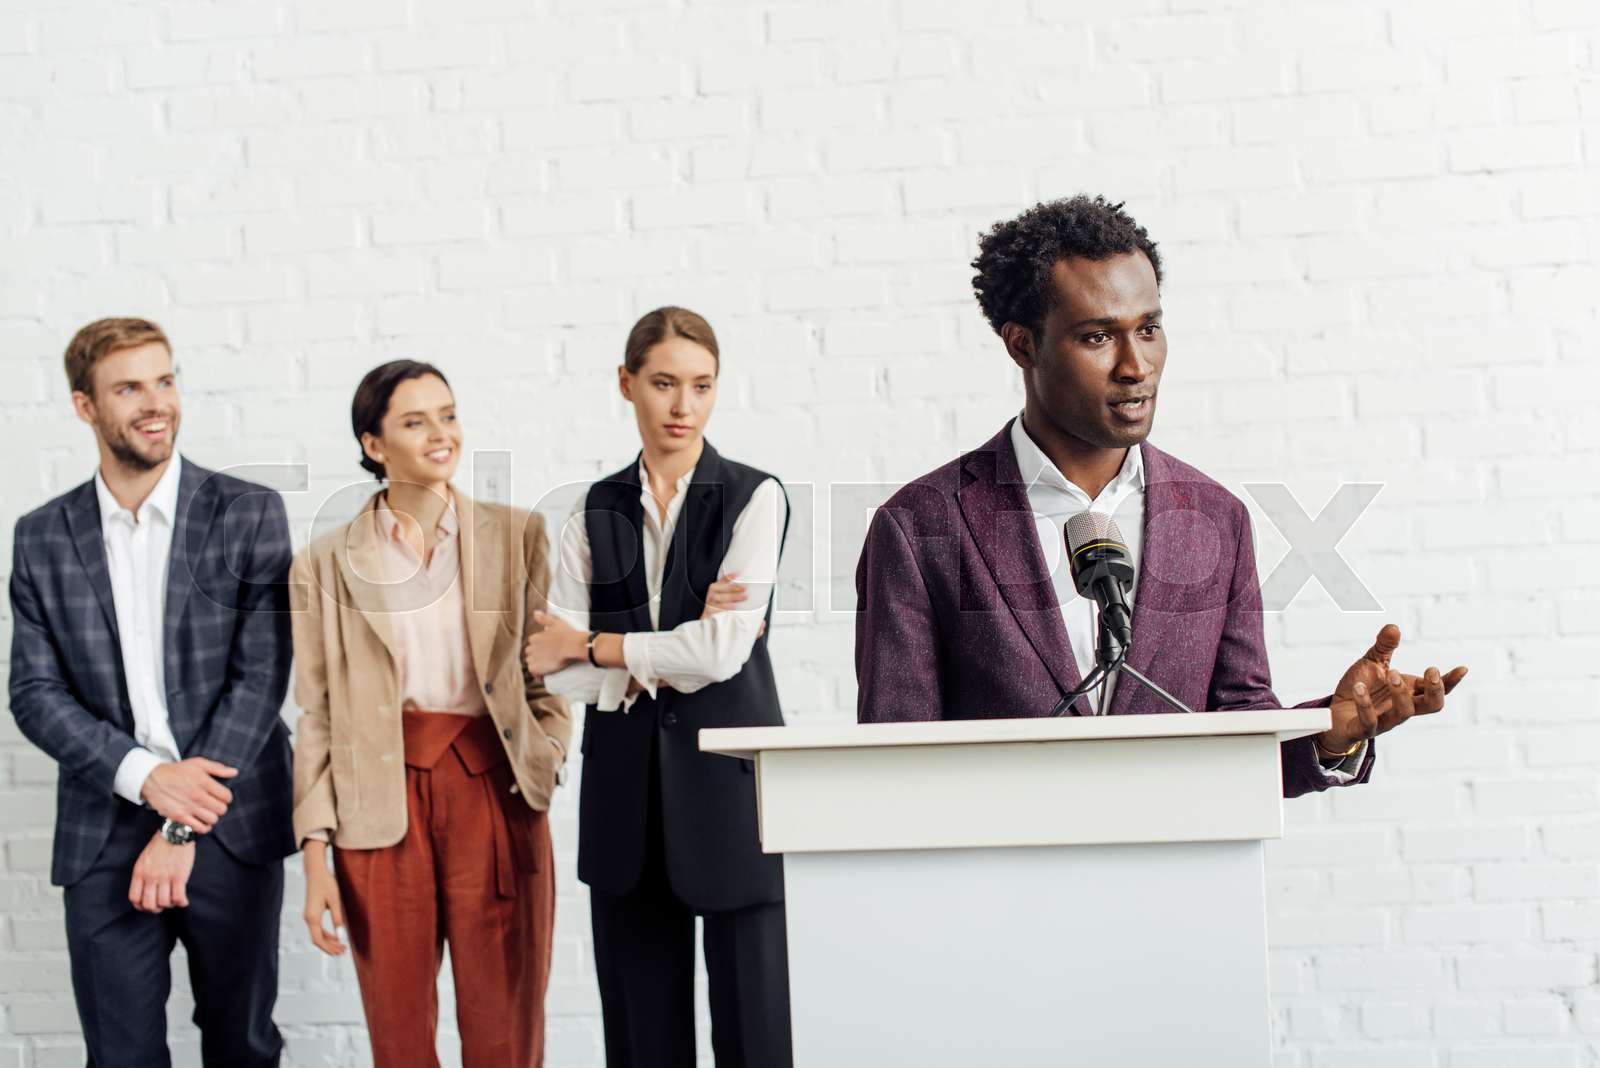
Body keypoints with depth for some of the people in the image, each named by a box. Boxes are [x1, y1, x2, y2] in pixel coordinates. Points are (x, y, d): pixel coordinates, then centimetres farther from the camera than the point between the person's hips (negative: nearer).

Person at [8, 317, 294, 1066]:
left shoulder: (249, 515, -2)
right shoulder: (43, 538, 5)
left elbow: (262, 677, -7)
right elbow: (34, 692, 2)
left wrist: (182, 831, -11)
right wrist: (145, 775, -15)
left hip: (230, 830, -1)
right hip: (101, 840, 1)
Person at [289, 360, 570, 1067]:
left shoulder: (517, 536, 5)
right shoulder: (326, 564, 5)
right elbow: (315, 719, 5)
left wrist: (542, 766, -8)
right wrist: (315, 857, 0)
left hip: (495, 792, 0)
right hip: (381, 803, 0)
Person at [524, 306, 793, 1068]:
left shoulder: (754, 498, -2)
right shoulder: (596, 512, 9)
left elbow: (723, 651, -13)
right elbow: (555, 669, 2)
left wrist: (594, 645, -2)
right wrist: (665, 658, -11)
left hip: (728, 776, -3)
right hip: (626, 783, 3)